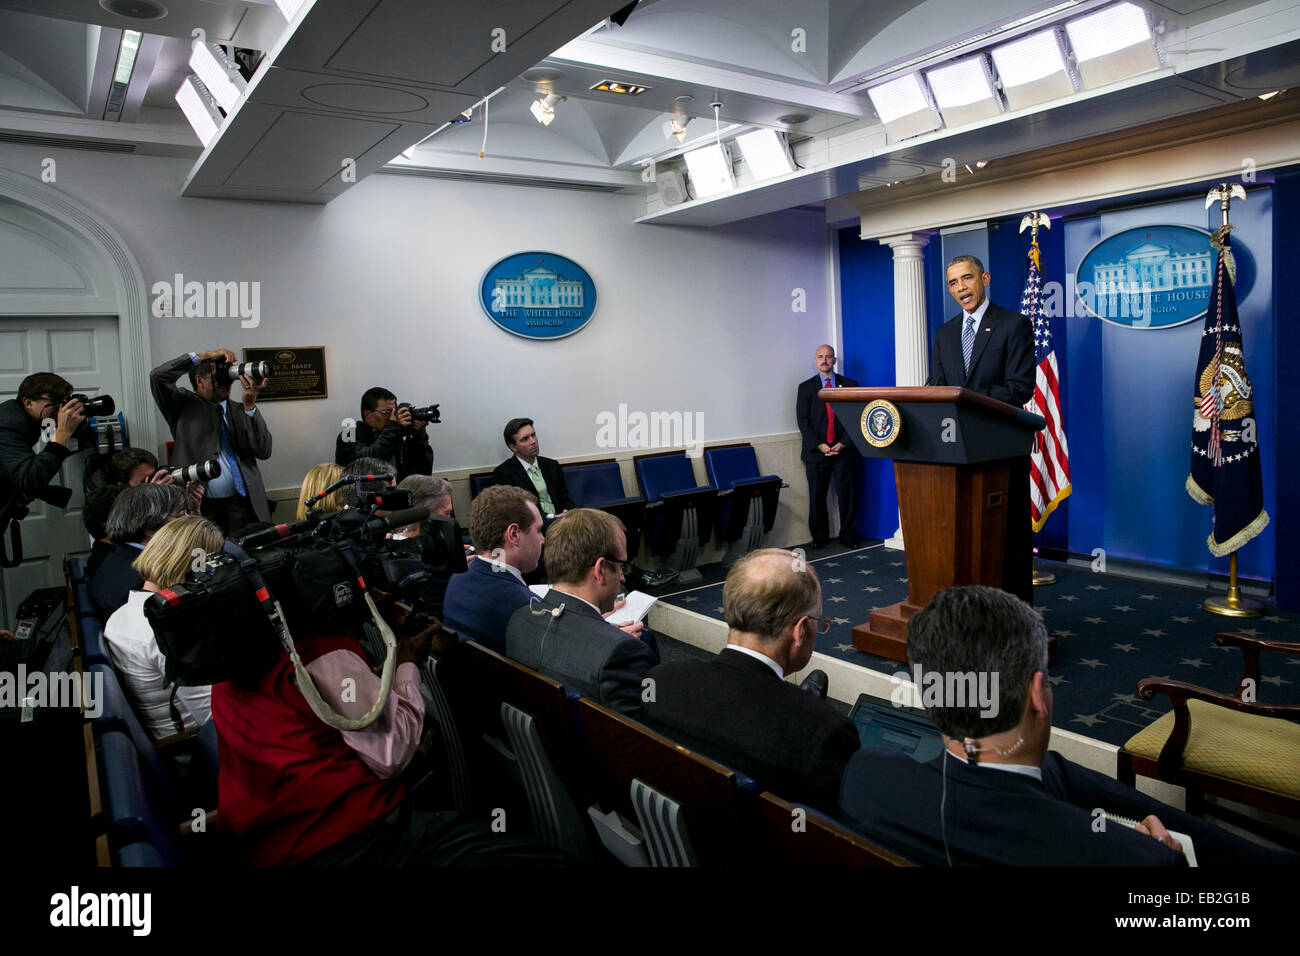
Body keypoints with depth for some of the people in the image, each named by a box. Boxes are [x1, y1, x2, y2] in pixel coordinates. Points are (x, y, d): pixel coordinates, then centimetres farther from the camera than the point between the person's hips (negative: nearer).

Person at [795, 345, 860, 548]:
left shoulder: (849, 385, 10)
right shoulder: (806, 387, 9)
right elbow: (803, 421, 2)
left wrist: (843, 444, -8)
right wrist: (819, 445, -9)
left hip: (844, 450, 0)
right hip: (816, 452, 0)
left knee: (848, 496, 0)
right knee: (817, 498, 3)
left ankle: (848, 536, 13)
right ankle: (819, 537, 15)